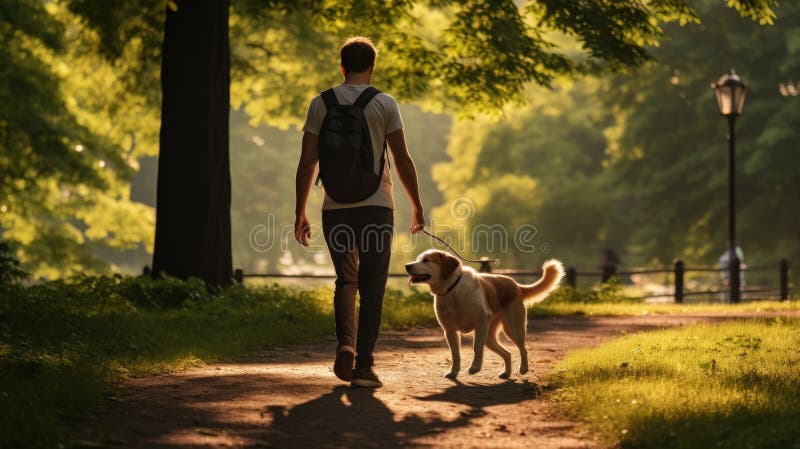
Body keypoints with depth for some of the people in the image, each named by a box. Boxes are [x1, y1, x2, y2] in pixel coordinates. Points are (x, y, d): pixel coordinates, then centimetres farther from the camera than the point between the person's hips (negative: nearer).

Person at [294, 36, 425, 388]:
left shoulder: (321, 104, 3)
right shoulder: (384, 104, -1)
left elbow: (307, 162, 1)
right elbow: (402, 160, -2)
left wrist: (300, 212, 8)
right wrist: (417, 206, 8)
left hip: (336, 208, 2)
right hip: (376, 206, -2)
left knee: (345, 280, 17)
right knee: (372, 287, 4)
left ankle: (345, 343, -5)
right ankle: (363, 365, 0)